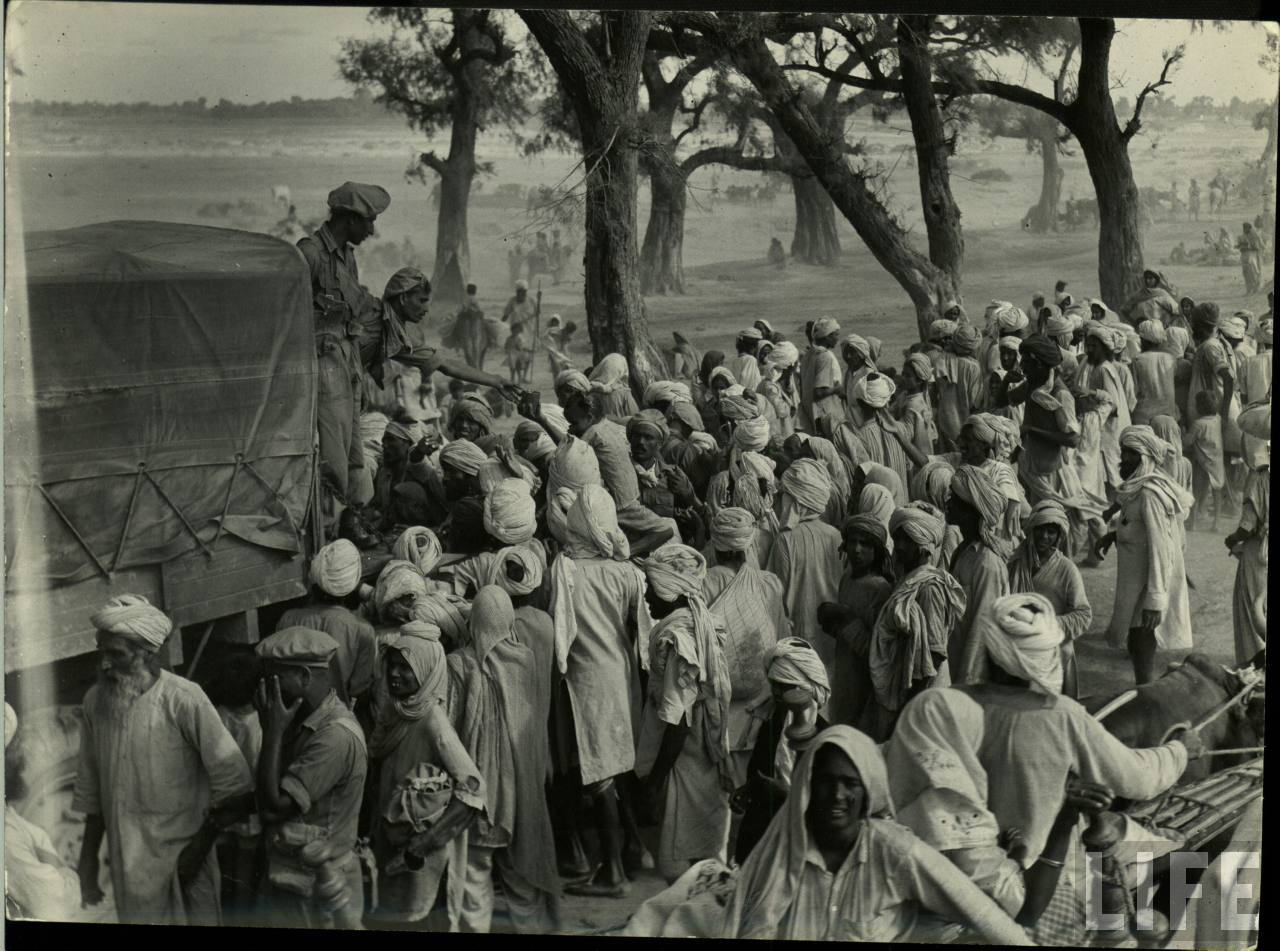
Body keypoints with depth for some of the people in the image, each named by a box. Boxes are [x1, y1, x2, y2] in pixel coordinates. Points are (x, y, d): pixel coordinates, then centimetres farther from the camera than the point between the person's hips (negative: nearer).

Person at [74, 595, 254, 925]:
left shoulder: (184, 700, -17)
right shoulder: (95, 701, -1)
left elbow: (236, 789, -13)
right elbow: (91, 788, 10)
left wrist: (199, 847, -9)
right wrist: (88, 859, 13)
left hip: (180, 862, -4)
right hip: (126, 867, 4)